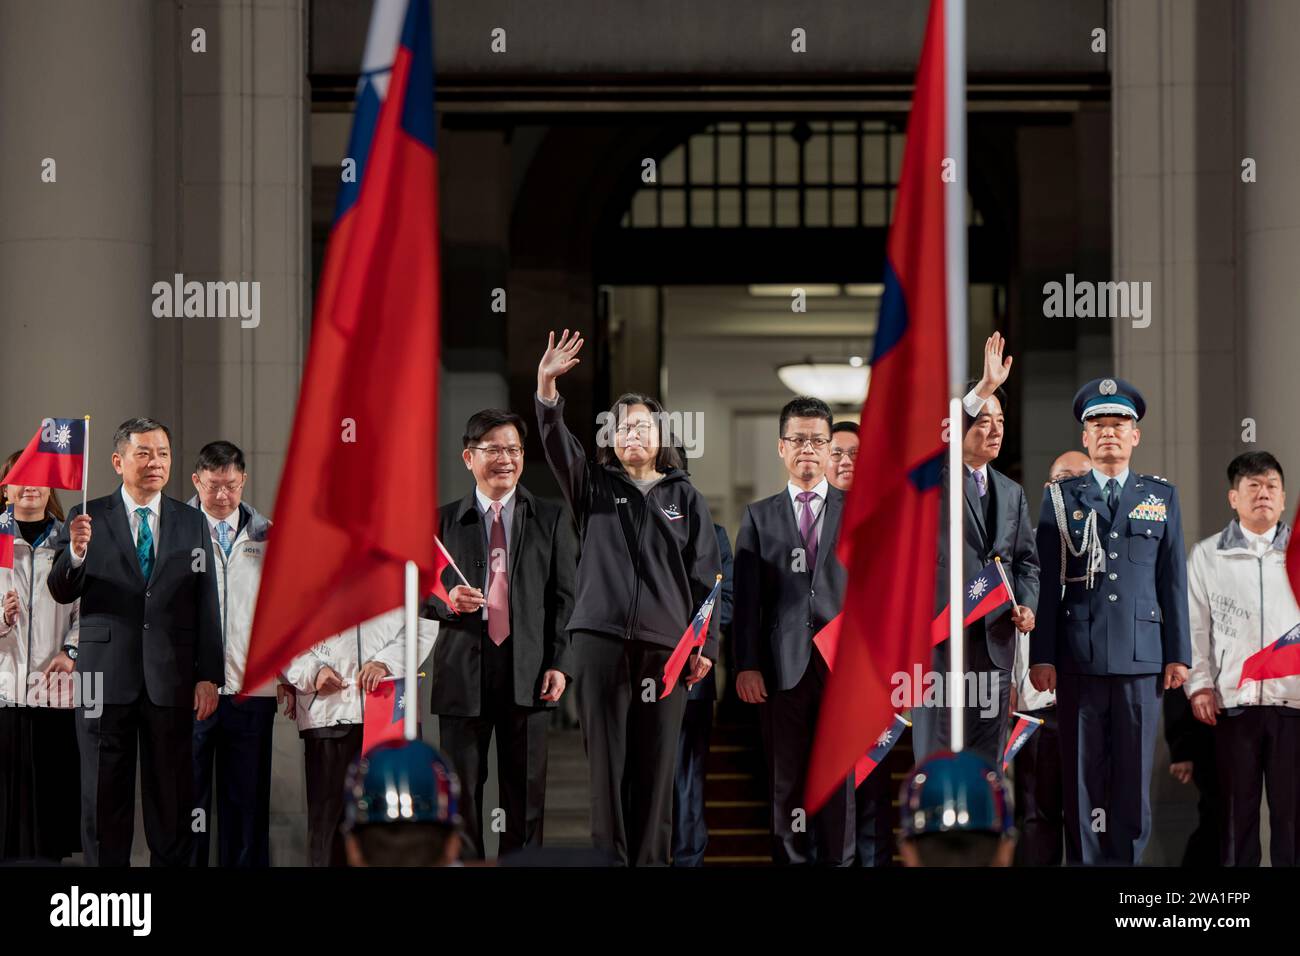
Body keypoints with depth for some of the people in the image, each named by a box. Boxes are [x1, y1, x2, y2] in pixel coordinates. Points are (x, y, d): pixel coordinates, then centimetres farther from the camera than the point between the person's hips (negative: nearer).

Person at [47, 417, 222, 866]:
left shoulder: (192, 523, 8)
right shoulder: (89, 517, 2)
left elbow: (206, 605, 6)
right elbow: (62, 592, -5)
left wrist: (209, 676, -1)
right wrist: (75, 553, -26)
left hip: (171, 679, 1)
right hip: (107, 677, -1)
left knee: (172, 798, 5)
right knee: (105, 798, 5)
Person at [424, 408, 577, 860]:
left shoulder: (551, 518, 8)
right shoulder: (443, 521, 9)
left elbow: (565, 597, 5)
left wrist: (559, 663, -4)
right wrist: (447, 601, -13)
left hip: (528, 671, 0)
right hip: (463, 670, 0)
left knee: (525, 795, 3)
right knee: (461, 792, 2)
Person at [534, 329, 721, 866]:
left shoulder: (684, 497, 14)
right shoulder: (594, 486, 13)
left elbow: (705, 575, 9)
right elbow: (558, 445, -5)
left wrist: (706, 645, 0)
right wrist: (547, 390, -23)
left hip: (666, 641, 0)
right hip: (600, 635, 0)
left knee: (656, 762, -1)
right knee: (606, 756, -2)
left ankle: (651, 861, 2)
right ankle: (608, 859, 0)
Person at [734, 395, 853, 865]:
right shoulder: (759, 516, 12)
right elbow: (747, 597, 4)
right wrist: (747, 664, -5)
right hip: (783, 666, 1)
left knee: (839, 778, 0)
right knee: (786, 779, 3)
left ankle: (837, 860, 4)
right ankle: (790, 859, 7)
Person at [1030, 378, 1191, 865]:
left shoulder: (1162, 497, 12)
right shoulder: (1060, 498, 8)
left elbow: (1173, 581, 9)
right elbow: (1046, 583, 4)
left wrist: (1178, 655, 4)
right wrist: (1041, 656, -3)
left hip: (1141, 659, 1)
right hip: (1078, 659, -1)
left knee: (1134, 776, 2)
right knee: (1081, 775, 1)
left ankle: (1126, 860, 7)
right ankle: (1084, 861, 6)